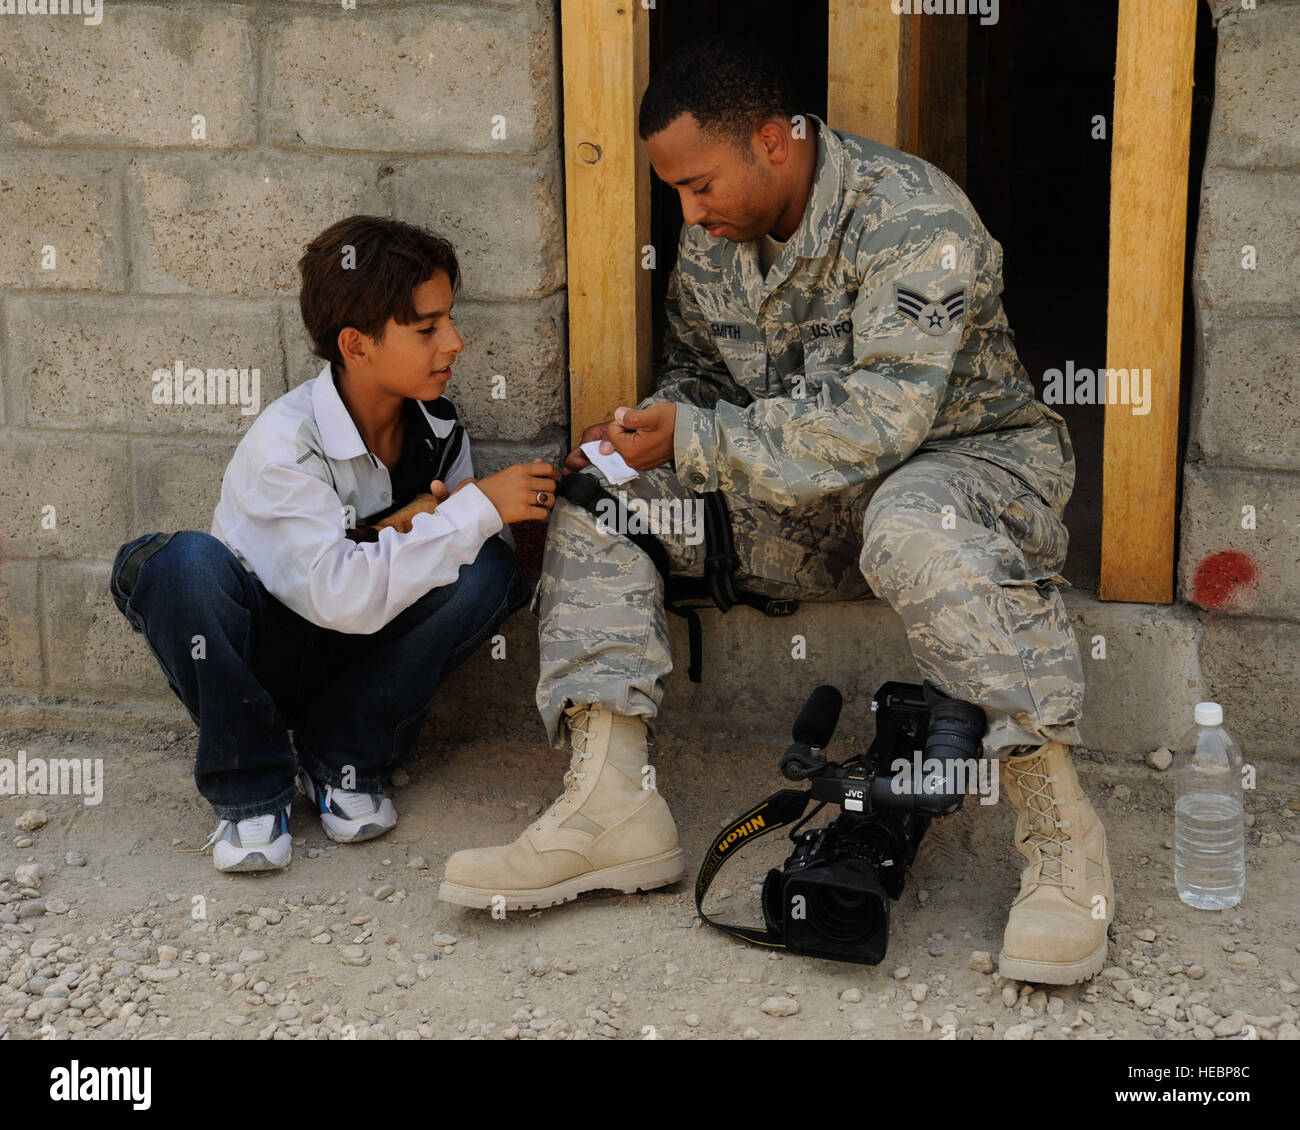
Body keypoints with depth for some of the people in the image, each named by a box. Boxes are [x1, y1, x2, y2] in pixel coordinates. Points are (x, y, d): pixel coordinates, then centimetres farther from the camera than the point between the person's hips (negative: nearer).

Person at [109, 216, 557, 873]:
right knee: (185, 564, -36)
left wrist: (425, 528, -22)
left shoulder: (437, 427, -6)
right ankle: (249, 788, -15)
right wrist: (474, 511, -32)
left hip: (358, 665, 4)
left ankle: (342, 757, -4)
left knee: (487, 570, -23)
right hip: (258, 657, -4)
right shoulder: (282, 447, -24)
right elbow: (341, 594, -34)